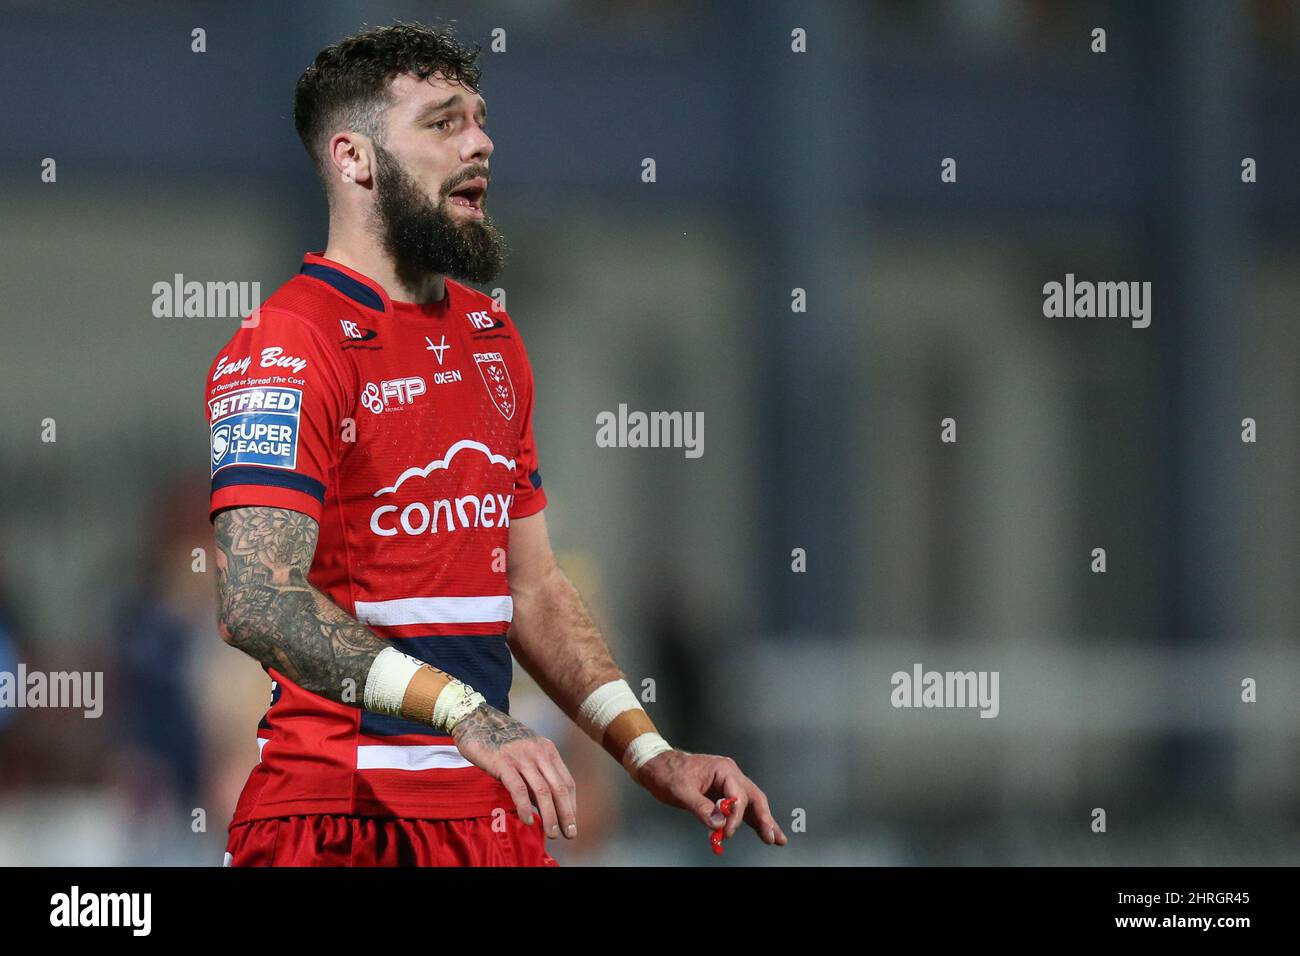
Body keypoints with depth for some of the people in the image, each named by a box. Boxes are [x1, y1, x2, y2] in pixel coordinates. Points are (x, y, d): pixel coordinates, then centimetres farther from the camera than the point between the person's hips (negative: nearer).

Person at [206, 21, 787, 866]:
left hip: (495, 816, 7)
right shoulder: (288, 346, -11)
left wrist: (651, 755, 6)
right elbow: (257, 600, -23)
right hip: (342, 818, -7)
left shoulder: (492, 339, 16)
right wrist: (465, 712, -32)